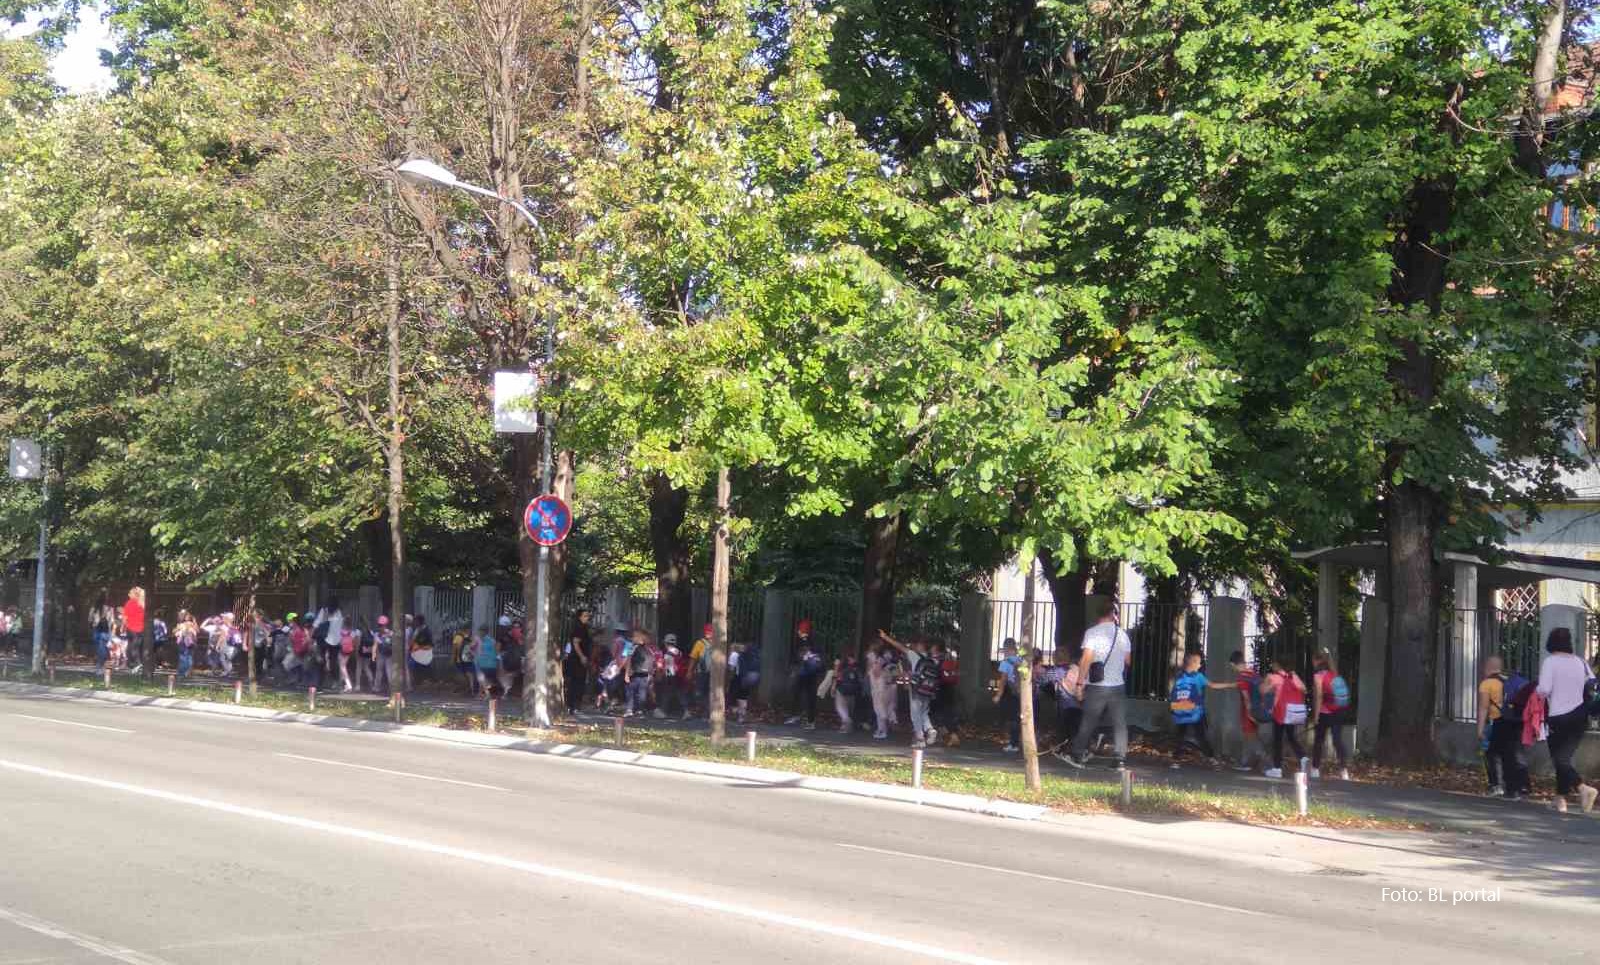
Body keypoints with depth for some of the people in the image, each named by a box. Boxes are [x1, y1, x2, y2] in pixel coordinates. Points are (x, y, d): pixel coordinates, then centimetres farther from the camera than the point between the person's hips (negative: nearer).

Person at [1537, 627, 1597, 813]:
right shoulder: (1580, 662, 4)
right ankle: (1561, 798, 16)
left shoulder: (1550, 661, -11)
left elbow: (1544, 689, -20)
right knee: (1565, 756, 15)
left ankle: (1582, 787, -23)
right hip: (1579, 716, 5)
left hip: (1557, 717, -5)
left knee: (1560, 759, -1)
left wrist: (1536, 690, 1)